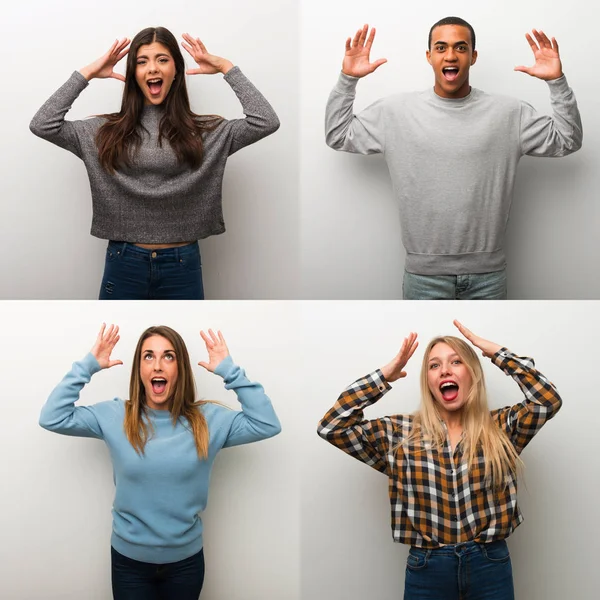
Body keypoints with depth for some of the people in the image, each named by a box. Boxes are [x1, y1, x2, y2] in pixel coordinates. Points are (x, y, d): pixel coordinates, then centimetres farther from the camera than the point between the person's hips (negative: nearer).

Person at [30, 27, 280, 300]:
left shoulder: (204, 132, 2)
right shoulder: (106, 131, 5)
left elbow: (266, 122, -6)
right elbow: (42, 125, -2)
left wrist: (226, 68, -3)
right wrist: (87, 74, 0)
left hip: (182, 266, 0)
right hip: (123, 265, 0)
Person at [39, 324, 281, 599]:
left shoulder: (207, 419, -6)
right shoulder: (115, 416, -7)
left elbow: (267, 425, -12)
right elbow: (52, 418, -11)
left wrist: (230, 371, -14)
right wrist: (88, 366, -14)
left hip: (185, 559, 1)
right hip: (129, 559, 0)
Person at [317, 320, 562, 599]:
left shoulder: (500, 427, 3)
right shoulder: (399, 433, 3)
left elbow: (548, 400, -11)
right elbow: (332, 427, -4)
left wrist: (497, 353, -5)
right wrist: (384, 376, -5)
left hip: (490, 565, 0)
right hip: (427, 568, 0)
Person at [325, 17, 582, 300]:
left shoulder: (508, 112, 1)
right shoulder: (396, 110, 1)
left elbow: (567, 141, 4)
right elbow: (338, 136, 6)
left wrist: (557, 82, -7)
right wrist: (348, 79, -4)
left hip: (487, 274, 1)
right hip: (423, 274, 0)